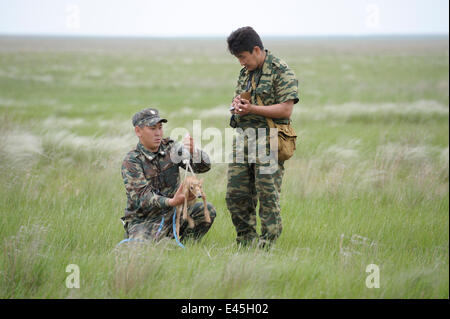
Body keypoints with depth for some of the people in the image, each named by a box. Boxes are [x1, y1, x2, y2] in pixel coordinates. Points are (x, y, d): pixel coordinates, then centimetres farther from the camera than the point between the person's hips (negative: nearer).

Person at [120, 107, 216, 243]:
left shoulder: (171, 148, 3)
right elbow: (141, 196, -22)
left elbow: (204, 166, -3)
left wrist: (193, 151, -26)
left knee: (207, 210, -17)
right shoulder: (131, 161, -11)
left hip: (172, 212, 4)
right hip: (144, 220, -4)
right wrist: (171, 202, -39)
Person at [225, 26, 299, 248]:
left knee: (267, 196, -5)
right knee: (235, 195, 7)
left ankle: (267, 243, 1)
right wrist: (237, 104, 3)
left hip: (268, 142, -8)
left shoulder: (281, 72, -8)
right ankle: (246, 240, 18)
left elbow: (286, 109, -14)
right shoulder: (245, 72, 17)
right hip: (242, 139, 8)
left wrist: (253, 109, -18)